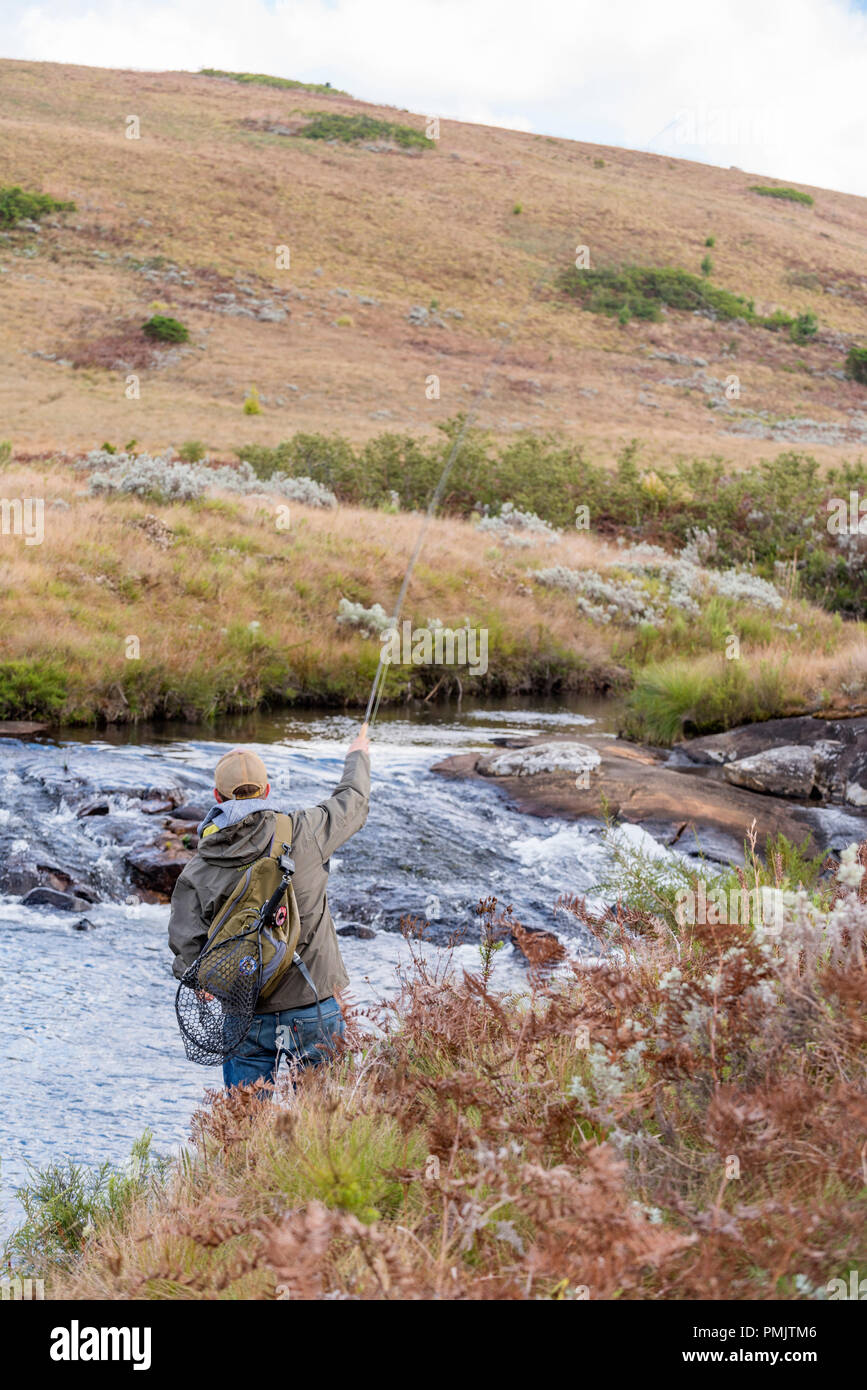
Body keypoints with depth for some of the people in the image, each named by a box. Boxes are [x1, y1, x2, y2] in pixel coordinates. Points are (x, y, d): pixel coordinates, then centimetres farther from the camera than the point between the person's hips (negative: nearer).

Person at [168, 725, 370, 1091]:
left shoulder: (196, 872, -4)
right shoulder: (301, 833, -8)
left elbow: (186, 955, -8)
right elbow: (351, 804, 12)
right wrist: (357, 758, 32)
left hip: (247, 1019, 1)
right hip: (314, 1006, -1)